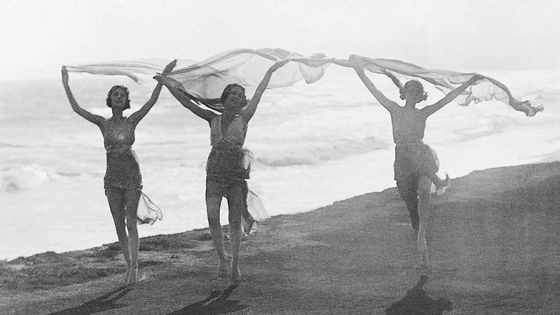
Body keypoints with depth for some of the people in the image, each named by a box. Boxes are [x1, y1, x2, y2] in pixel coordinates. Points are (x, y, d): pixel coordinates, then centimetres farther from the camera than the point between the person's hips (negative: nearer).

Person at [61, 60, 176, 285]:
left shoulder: (132, 121, 2)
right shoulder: (103, 124, 4)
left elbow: (152, 101, -4)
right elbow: (76, 108, 0)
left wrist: (163, 77, -10)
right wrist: (65, 85, -1)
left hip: (132, 175, -2)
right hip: (112, 177, 2)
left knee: (130, 222, -8)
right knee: (119, 225, 5)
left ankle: (134, 266, -9)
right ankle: (129, 264, 16)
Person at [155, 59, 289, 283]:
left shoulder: (244, 118, 4)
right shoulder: (214, 119, 10)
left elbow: (259, 93, 2)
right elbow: (187, 103, 9)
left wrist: (270, 71, 1)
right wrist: (168, 84, 3)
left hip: (237, 174, -1)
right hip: (215, 173, 1)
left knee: (235, 222, 2)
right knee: (212, 217, -18)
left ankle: (235, 264, 18)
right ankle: (221, 258, 1)